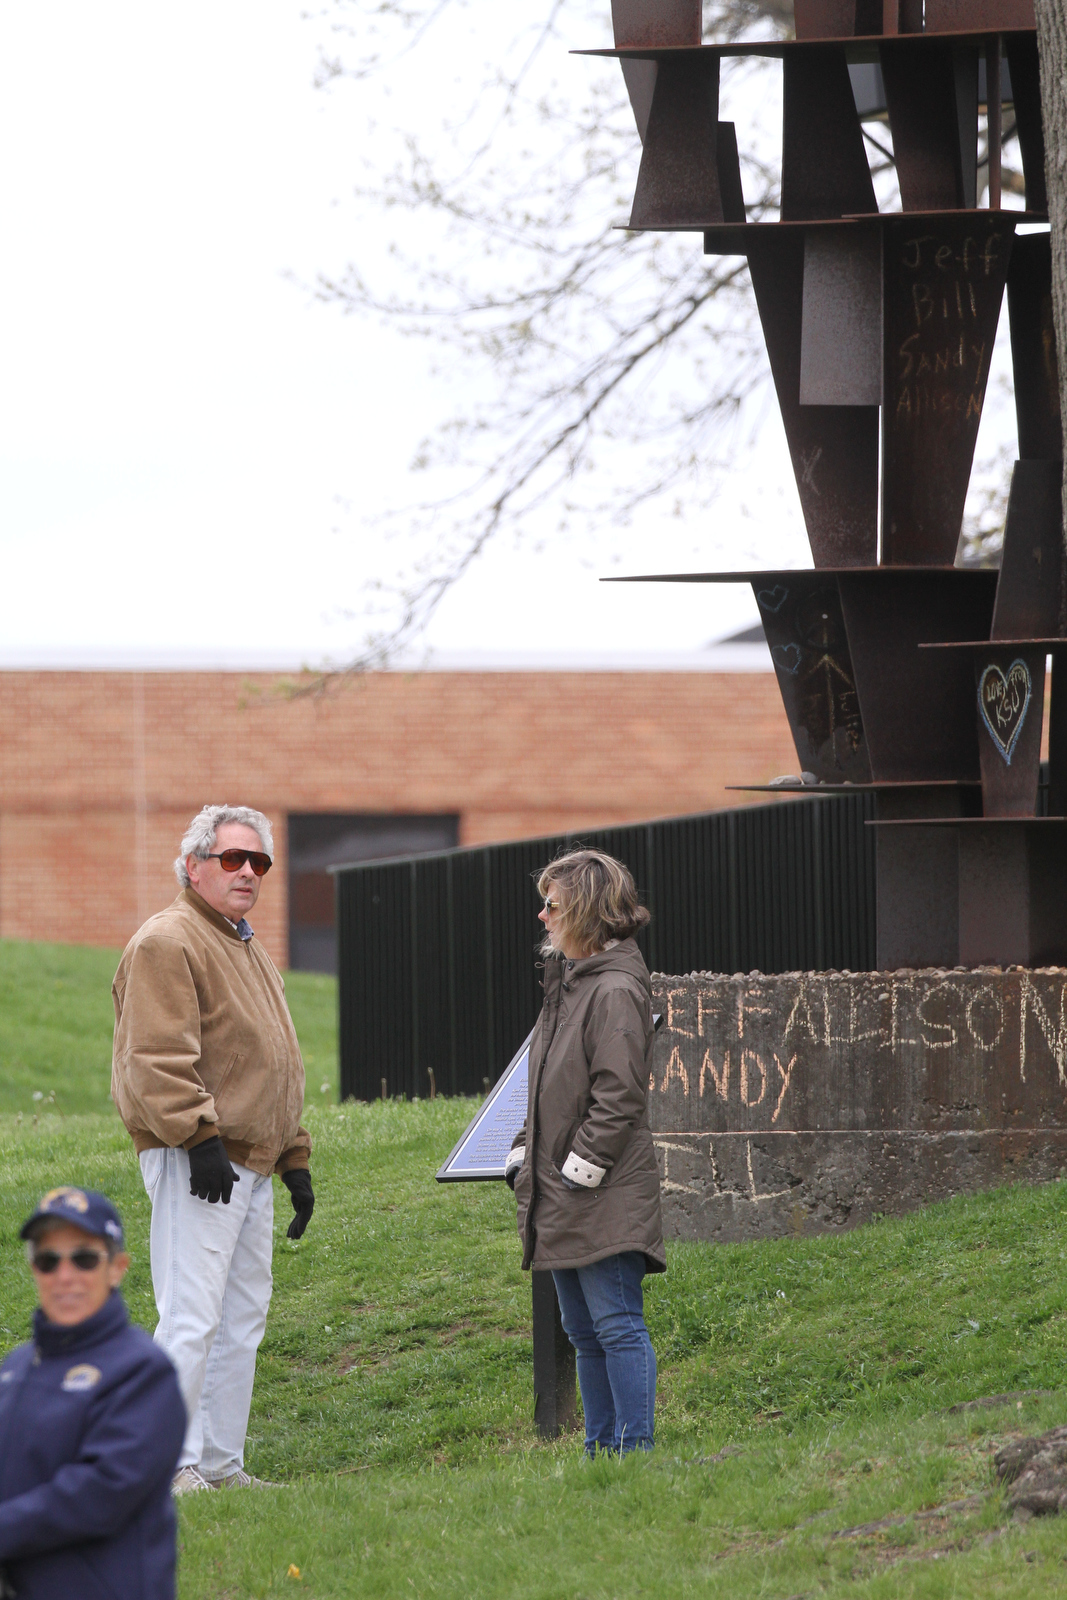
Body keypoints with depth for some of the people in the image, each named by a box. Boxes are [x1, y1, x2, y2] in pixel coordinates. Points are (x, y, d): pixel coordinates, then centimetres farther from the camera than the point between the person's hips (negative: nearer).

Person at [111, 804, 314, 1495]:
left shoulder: (250, 952, 23)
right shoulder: (167, 943, -8)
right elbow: (159, 1058, -18)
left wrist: (295, 1160, 23)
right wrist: (199, 1138, -24)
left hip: (250, 1167, 10)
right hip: (197, 1166, -10)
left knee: (243, 1320, 10)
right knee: (192, 1316, -13)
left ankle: (222, 1464, 14)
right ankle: (171, 1465, -12)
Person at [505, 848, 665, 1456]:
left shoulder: (616, 990, -14)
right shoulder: (570, 981, 16)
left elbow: (618, 1096, -18)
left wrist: (581, 1170, -17)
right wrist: (524, 1156, 14)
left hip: (607, 1201, -10)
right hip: (564, 1201, 10)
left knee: (617, 1326, -8)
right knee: (583, 1331, 13)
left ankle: (634, 1450, -6)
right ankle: (603, 1450, 19)